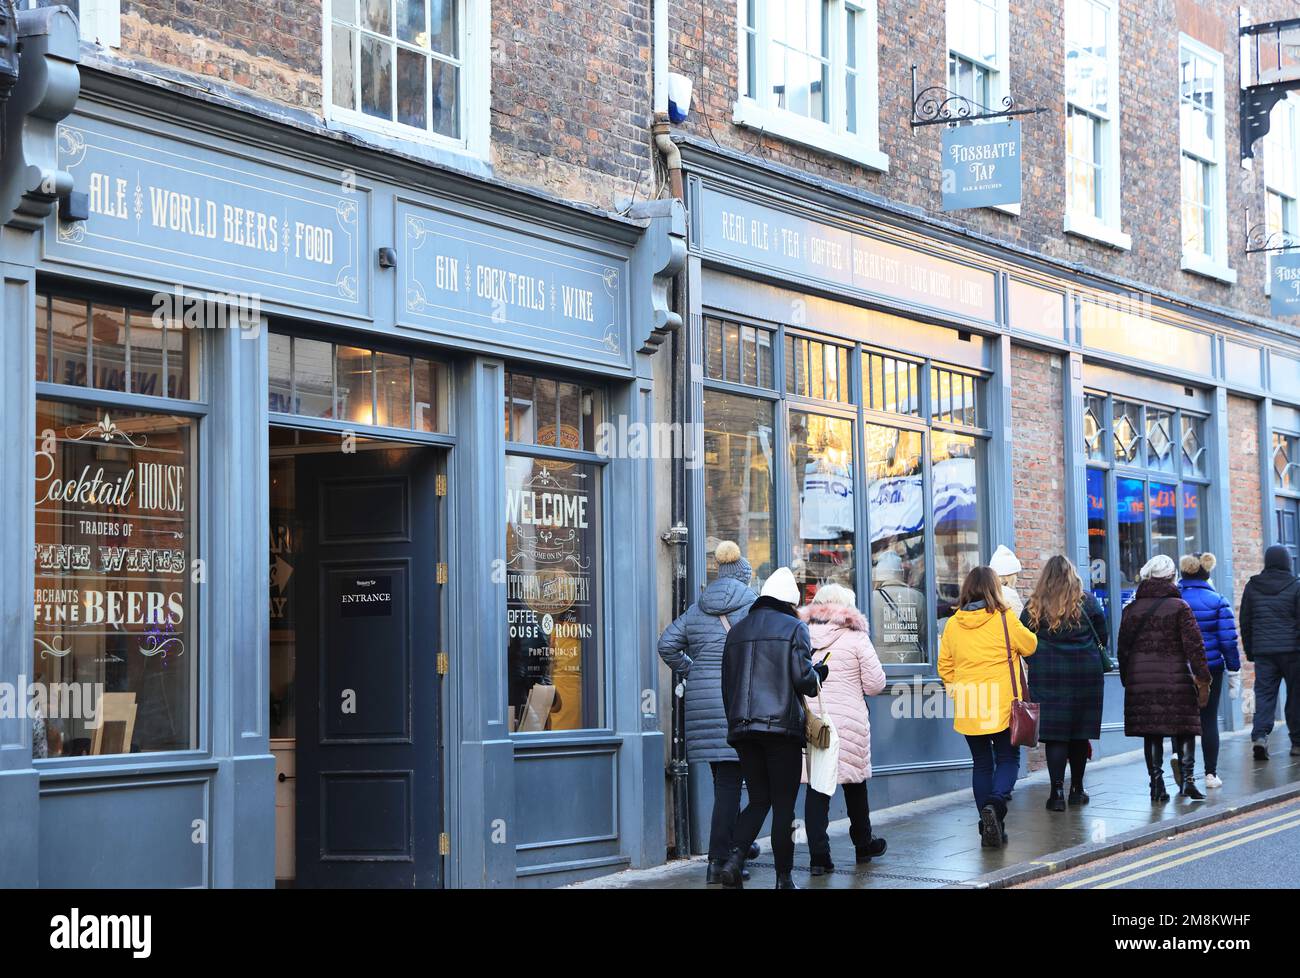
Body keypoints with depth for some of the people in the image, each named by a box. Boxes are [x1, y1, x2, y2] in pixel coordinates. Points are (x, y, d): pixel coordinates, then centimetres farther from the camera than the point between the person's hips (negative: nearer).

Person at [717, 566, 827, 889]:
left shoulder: (737, 631, 15)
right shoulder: (794, 628, -1)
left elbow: (727, 684, 15)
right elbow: (803, 678, -9)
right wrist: (819, 675, 13)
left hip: (741, 727, 5)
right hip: (782, 726, -5)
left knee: (758, 800, 12)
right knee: (783, 805, 2)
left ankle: (734, 858, -10)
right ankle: (784, 878, 4)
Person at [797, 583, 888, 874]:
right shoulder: (856, 638, -4)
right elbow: (875, 685, -2)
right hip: (849, 720, -1)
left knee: (816, 786, 3)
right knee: (854, 783, 15)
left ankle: (818, 854, -4)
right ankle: (863, 844, 31)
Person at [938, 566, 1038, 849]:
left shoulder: (953, 624, 3)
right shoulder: (1004, 620, -8)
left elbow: (944, 664, 10)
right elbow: (1030, 645, 7)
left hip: (967, 706, 3)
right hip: (1002, 705, -3)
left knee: (982, 763, 12)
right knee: (1008, 759, 7)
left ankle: (990, 827, 11)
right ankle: (995, 803, -19)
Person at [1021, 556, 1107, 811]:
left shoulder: (1034, 606, 0)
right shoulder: (1087, 601, 0)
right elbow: (1102, 636, 6)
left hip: (1046, 675, -1)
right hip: (1085, 673, 1)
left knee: (1054, 734, -2)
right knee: (1079, 733, 11)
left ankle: (1057, 791, -12)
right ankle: (1077, 788, 19)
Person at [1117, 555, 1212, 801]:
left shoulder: (1130, 609, 8)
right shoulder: (1179, 606, -3)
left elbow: (1123, 647, 10)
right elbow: (1194, 644, -8)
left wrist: (1127, 680, 17)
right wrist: (1202, 676, -4)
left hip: (1141, 680, 3)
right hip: (1176, 679, -3)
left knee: (1151, 734, 6)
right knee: (1185, 730, 6)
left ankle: (1157, 784, 2)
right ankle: (1187, 778, -6)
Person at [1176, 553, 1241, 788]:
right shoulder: (1217, 601, -5)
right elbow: (1228, 639, -7)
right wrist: (1234, 671, 2)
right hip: (1210, 668, -1)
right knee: (1209, 719, 8)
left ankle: (1179, 753, -15)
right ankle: (1210, 773, 10)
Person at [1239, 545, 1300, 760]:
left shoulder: (1252, 587, 7)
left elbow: (1245, 621, 11)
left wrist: (1249, 650, 18)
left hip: (1263, 651, 2)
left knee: (1264, 694, 1)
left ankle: (1260, 736, -18)